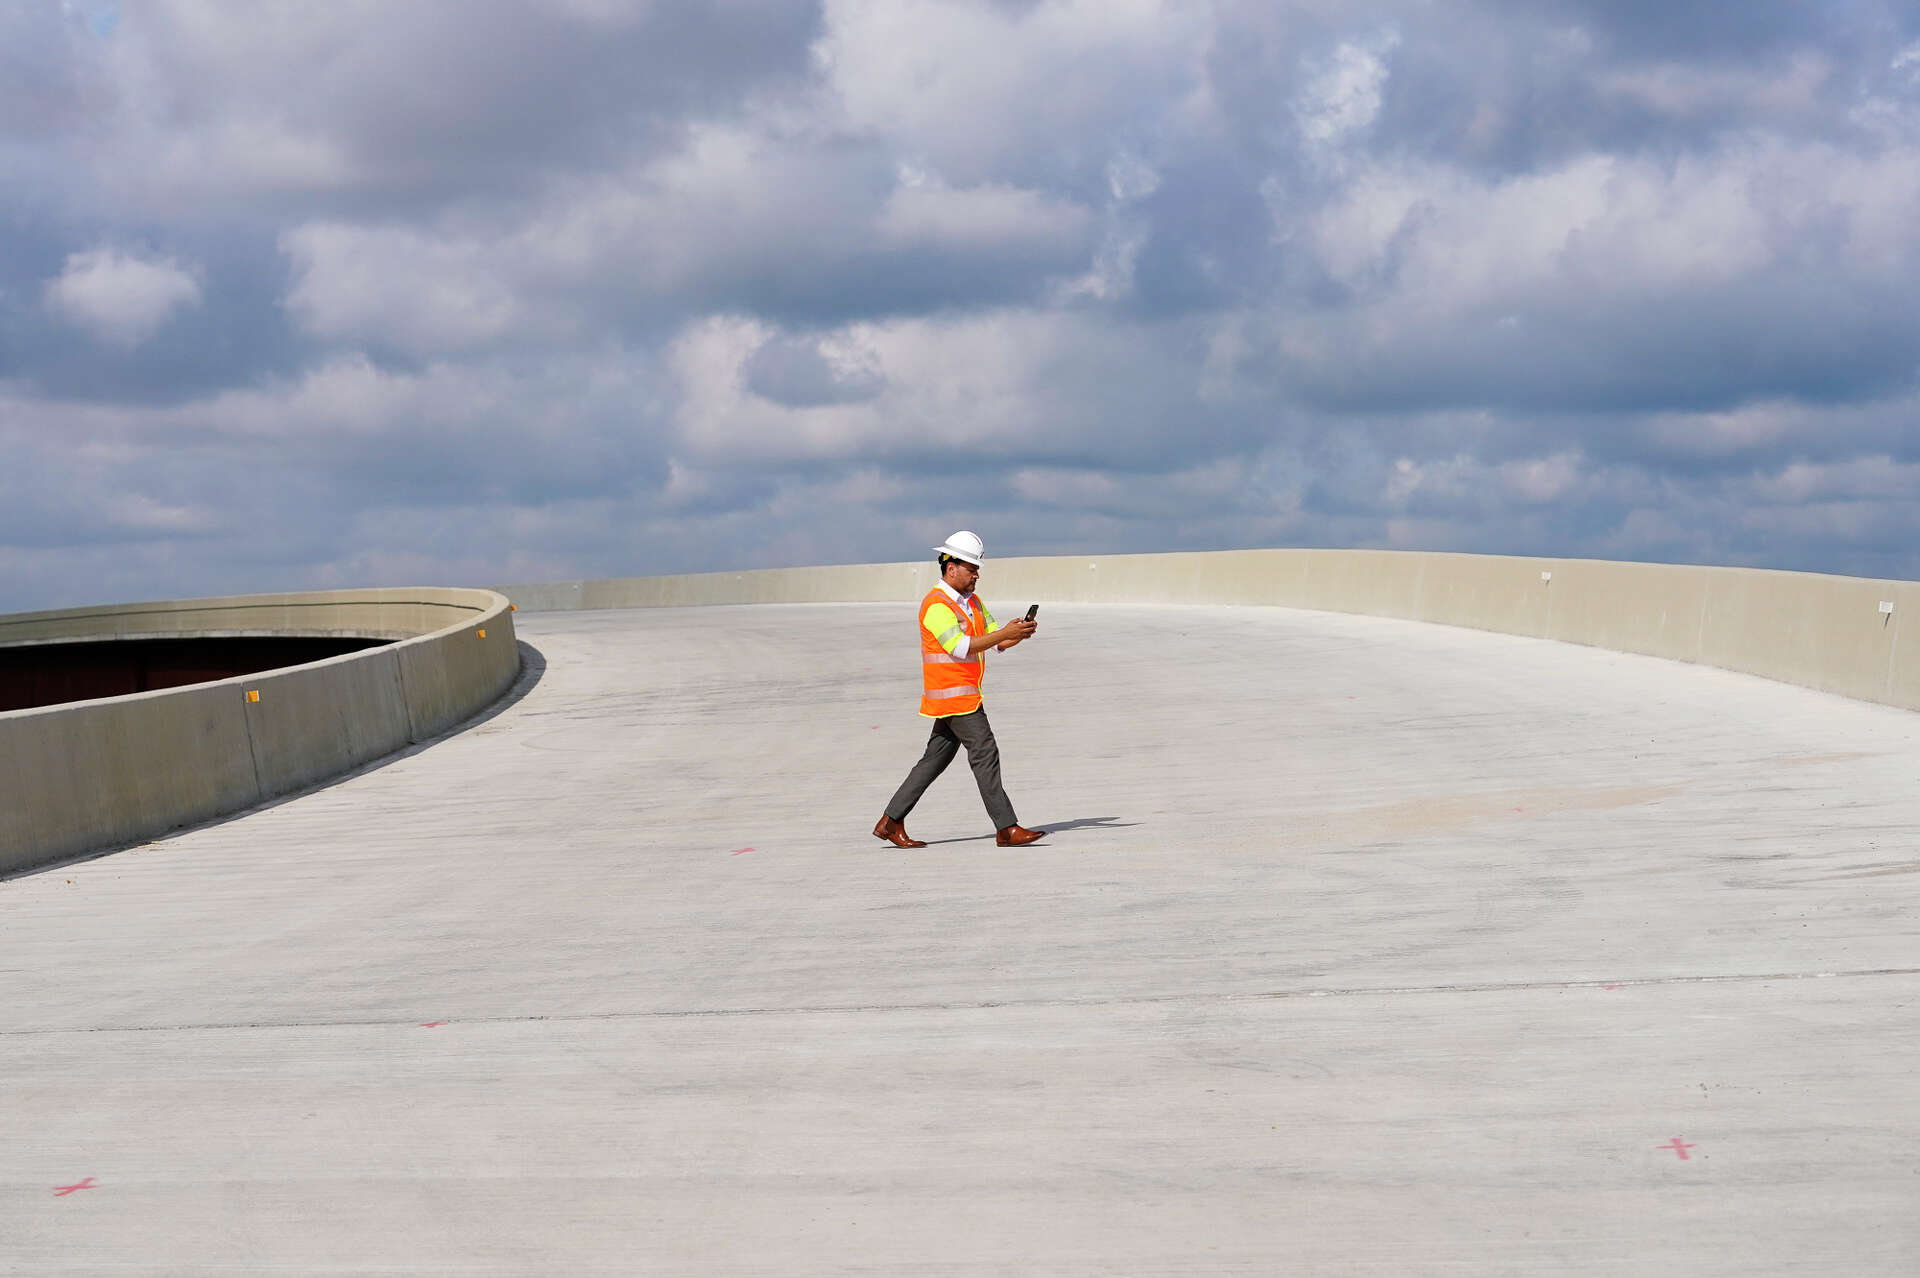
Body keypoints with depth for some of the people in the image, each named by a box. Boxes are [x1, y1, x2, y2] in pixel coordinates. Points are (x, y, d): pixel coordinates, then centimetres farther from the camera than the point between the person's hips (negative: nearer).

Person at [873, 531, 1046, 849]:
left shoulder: (972, 601, 16)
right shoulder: (936, 605, -14)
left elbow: (998, 642, 14)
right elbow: (961, 647, -24)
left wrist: (1021, 632, -8)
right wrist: (1005, 633, -26)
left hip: (966, 695, 10)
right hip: (952, 694, -10)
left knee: (936, 758, 10)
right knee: (985, 752, -11)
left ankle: (891, 822, 15)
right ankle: (1006, 829, -8)